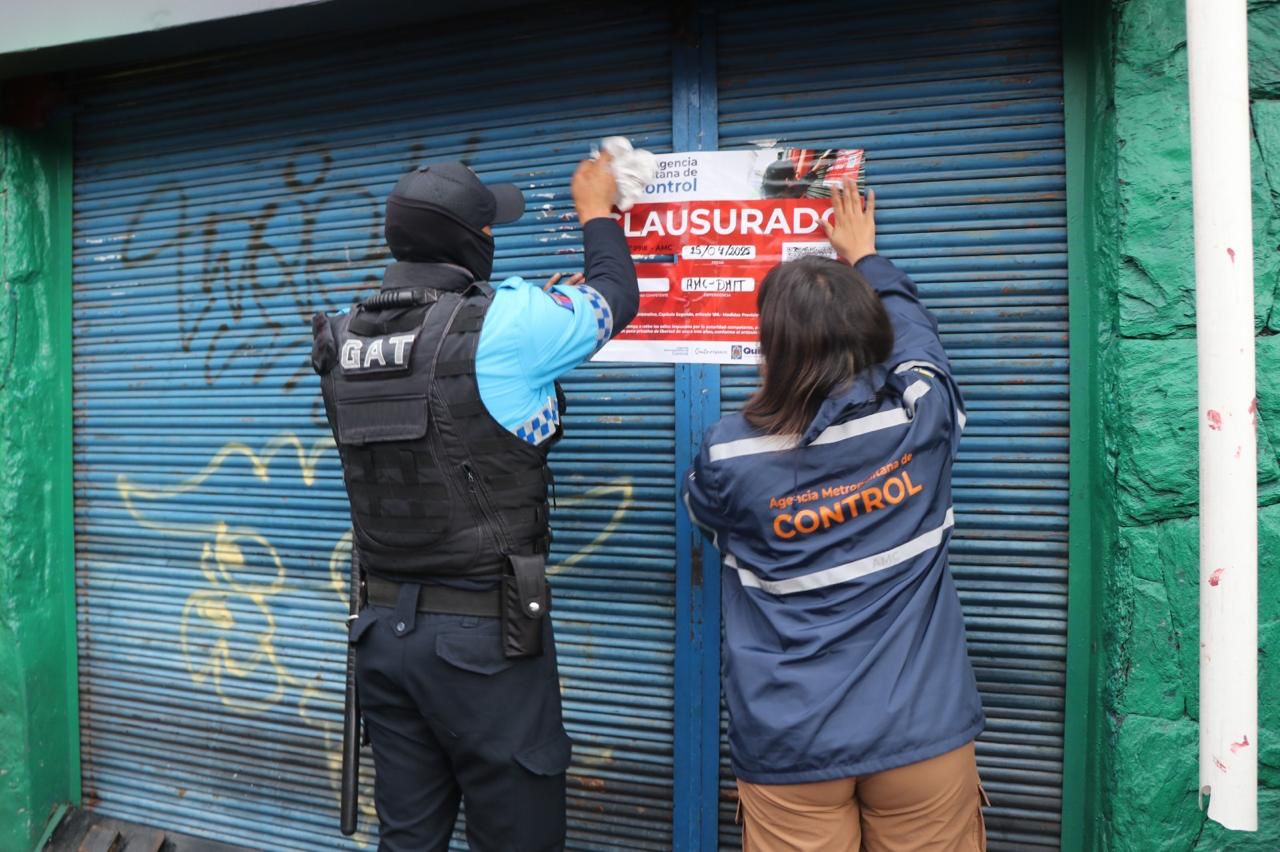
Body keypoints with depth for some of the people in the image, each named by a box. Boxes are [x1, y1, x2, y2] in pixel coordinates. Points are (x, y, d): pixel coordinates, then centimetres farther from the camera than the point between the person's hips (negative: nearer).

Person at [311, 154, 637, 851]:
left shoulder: (343, 342, 2)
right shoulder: (501, 324, -15)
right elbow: (615, 297, 0)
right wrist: (596, 213, 19)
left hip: (384, 628, 6)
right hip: (485, 634, -6)